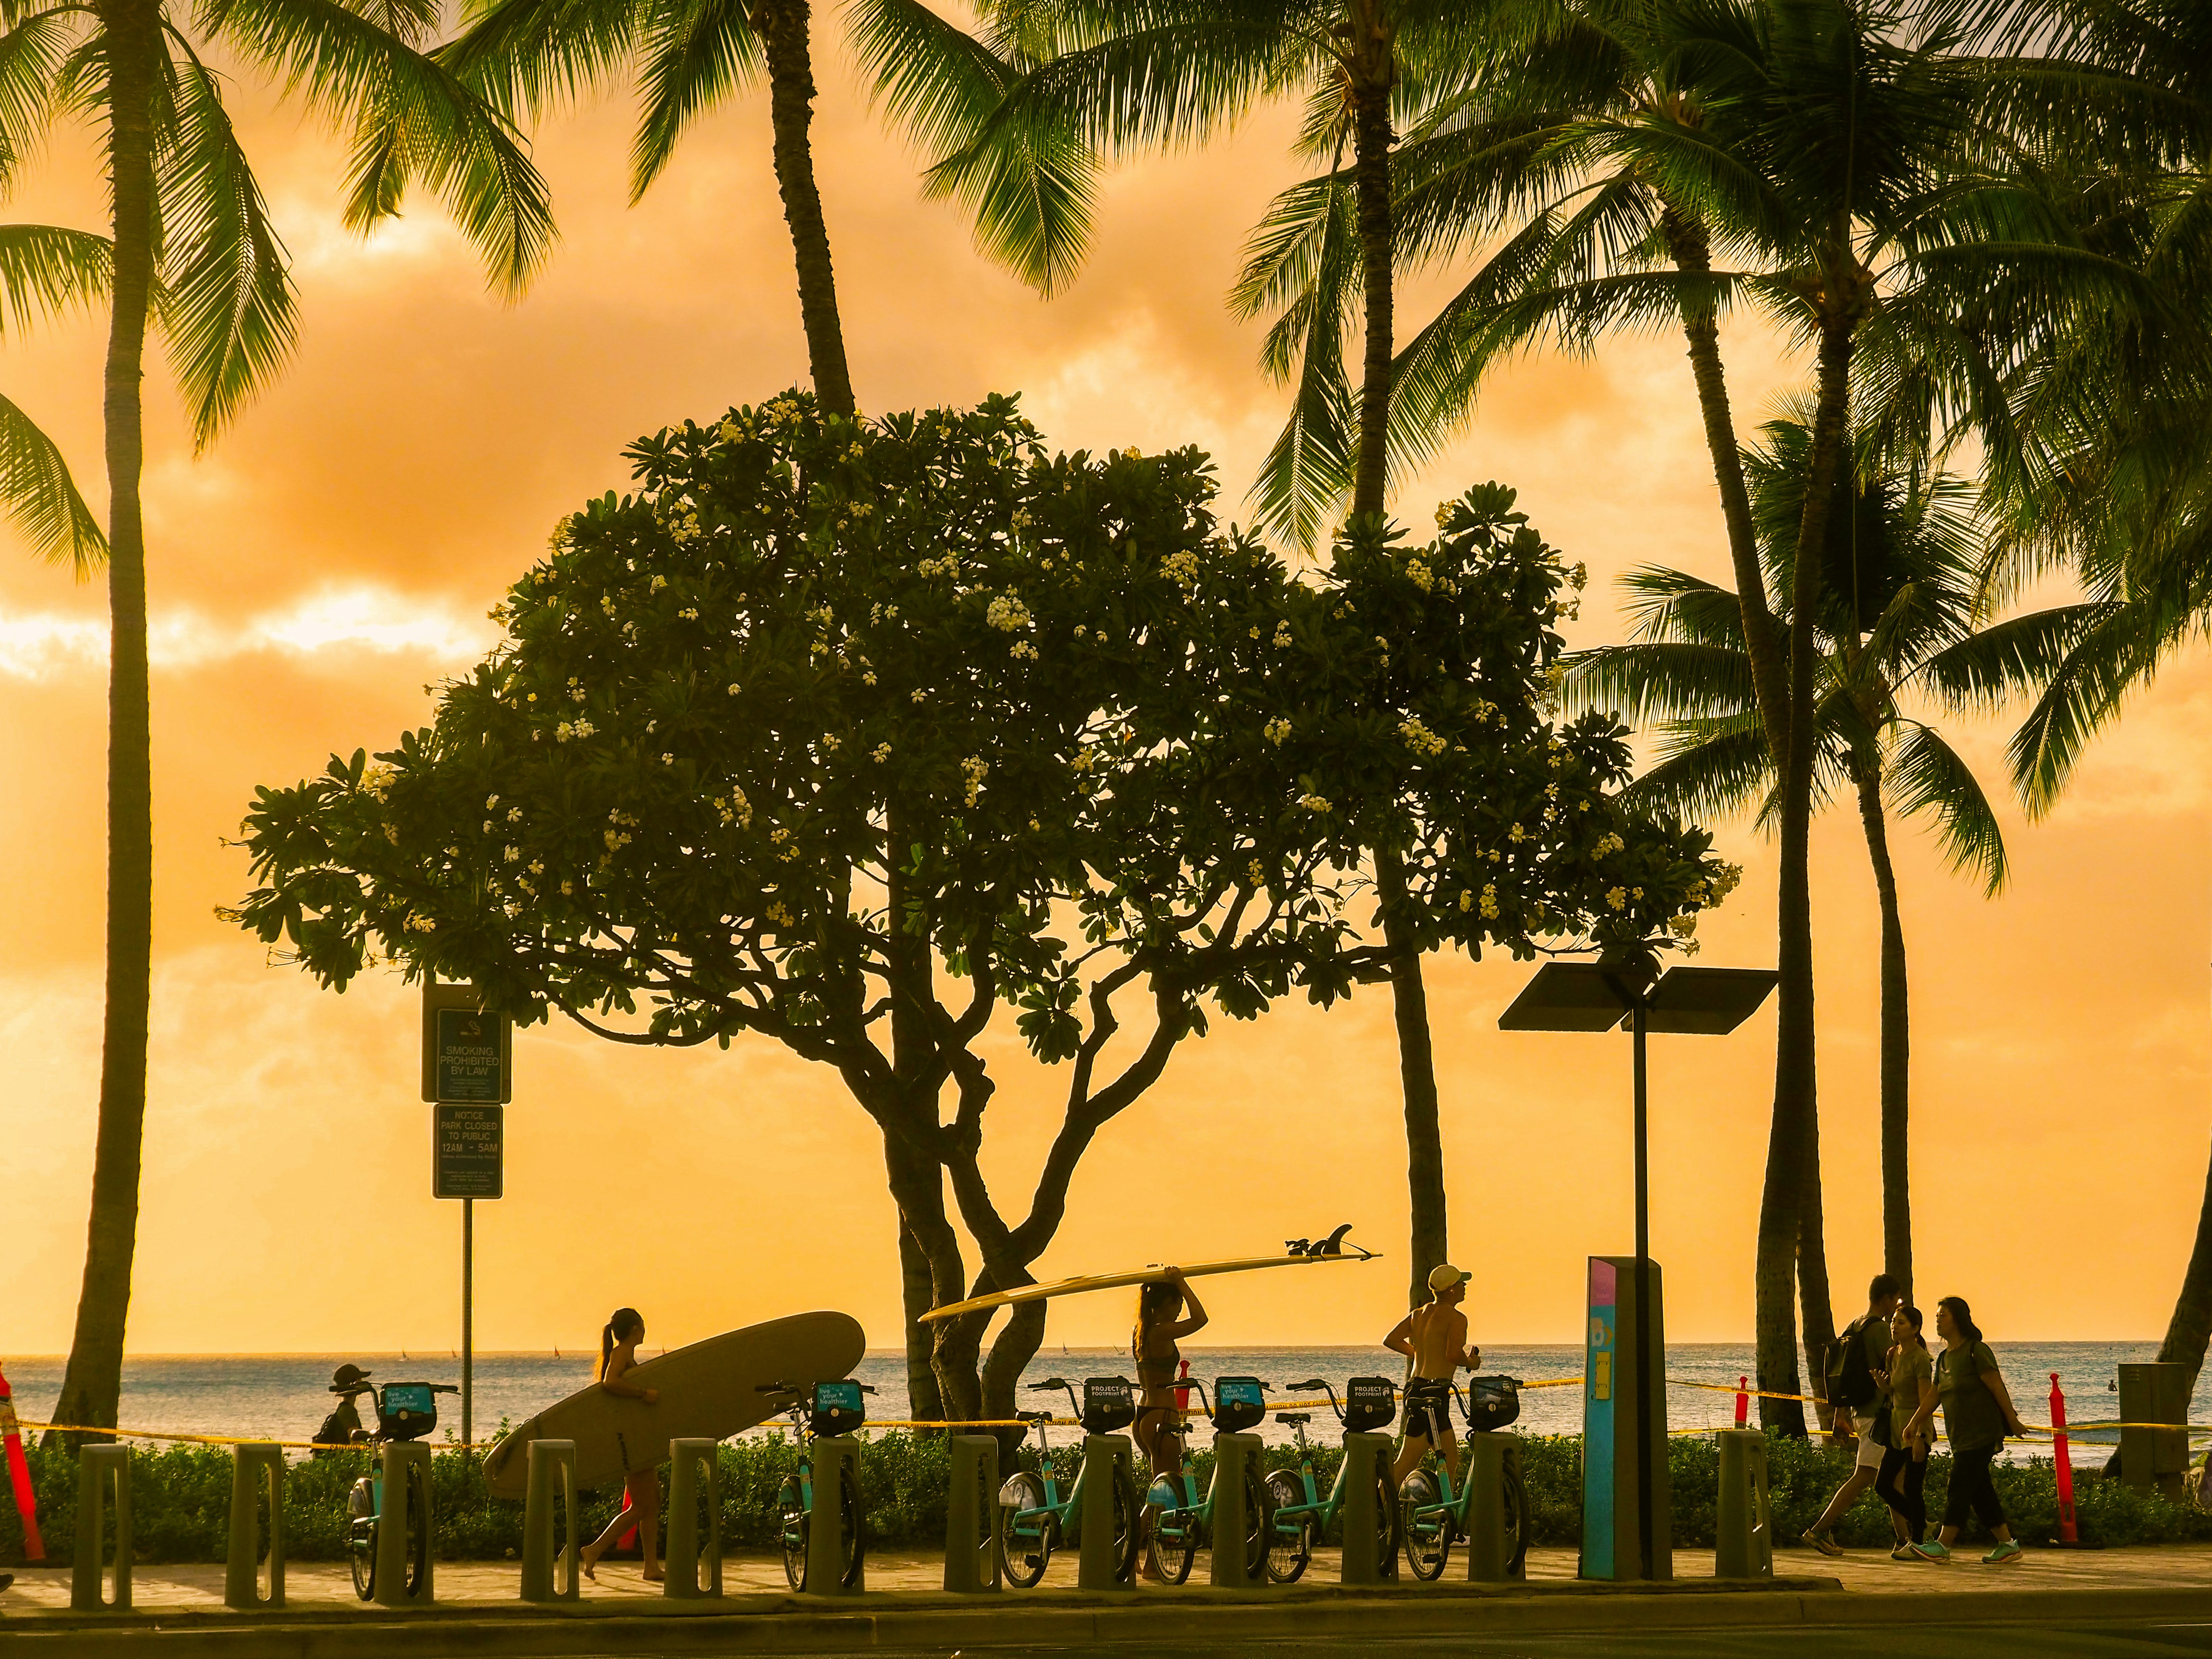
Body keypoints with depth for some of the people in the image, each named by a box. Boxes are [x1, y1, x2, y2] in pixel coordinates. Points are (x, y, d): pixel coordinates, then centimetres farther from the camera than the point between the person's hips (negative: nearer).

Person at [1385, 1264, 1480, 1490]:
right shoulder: (1455, 1318, -10)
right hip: (1434, 1393, -9)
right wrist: (1471, 1363, -1)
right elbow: (1454, 1354, -22)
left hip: (1415, 1389, 9)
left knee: (1451, 1459, 14)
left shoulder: (1419, 1314, 14)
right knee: (1408, 1461, -8)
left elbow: (1391, 1340, 12)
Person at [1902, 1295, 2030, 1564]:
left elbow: (1997, 1388, -12)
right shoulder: (1944, 1359, 14)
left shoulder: (1977, 1351, -11)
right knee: (1980, 1492, 8)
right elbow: (1934, 1395, 14)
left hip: (1981, 1433, -9)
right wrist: (1915, 1421, 4)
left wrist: (2013, 1422, -11)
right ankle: (2007, 1544, 13)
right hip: (1960, 1436, 9)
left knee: (1960, 1487, -12)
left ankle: (1942, 1545, -15)